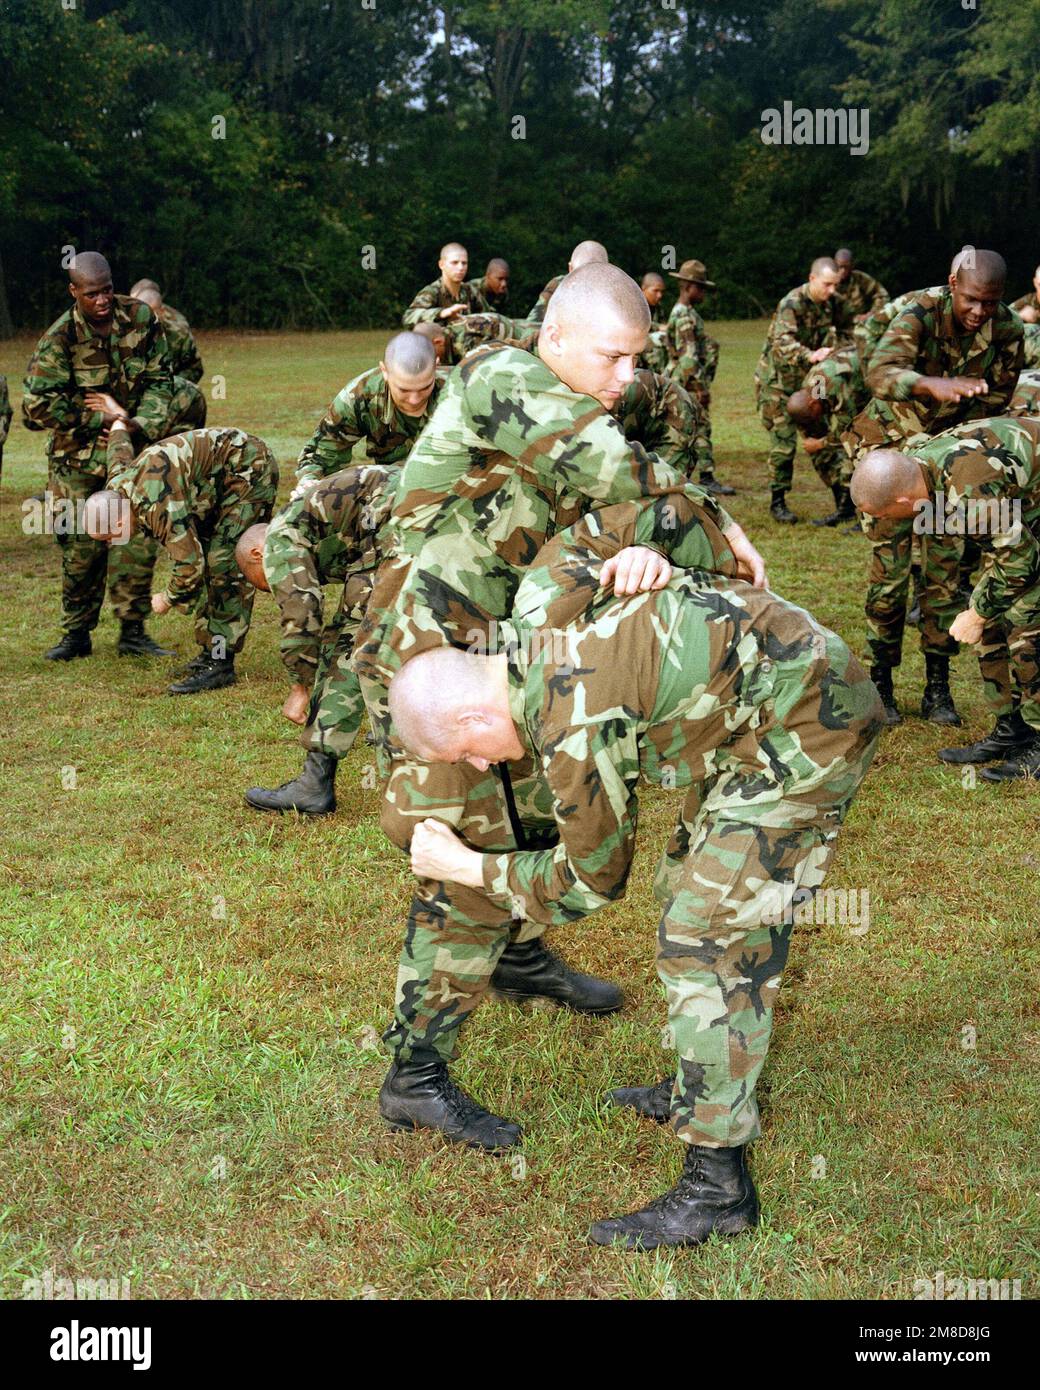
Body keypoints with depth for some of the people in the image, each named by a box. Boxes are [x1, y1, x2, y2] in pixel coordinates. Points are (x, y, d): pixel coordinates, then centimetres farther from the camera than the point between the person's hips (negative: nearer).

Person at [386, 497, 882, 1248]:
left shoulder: (573, 723, -26)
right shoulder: (540, 602, -4)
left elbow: (591, 881, -11)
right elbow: (623, 519, 11)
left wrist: (468, 868, -1)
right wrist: (731, 560, 18)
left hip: (806, 729, -11)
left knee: (712, 939, -10)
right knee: (690, 889, 19)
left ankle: (717, 1185, -2)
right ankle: (700, 1089, 36)